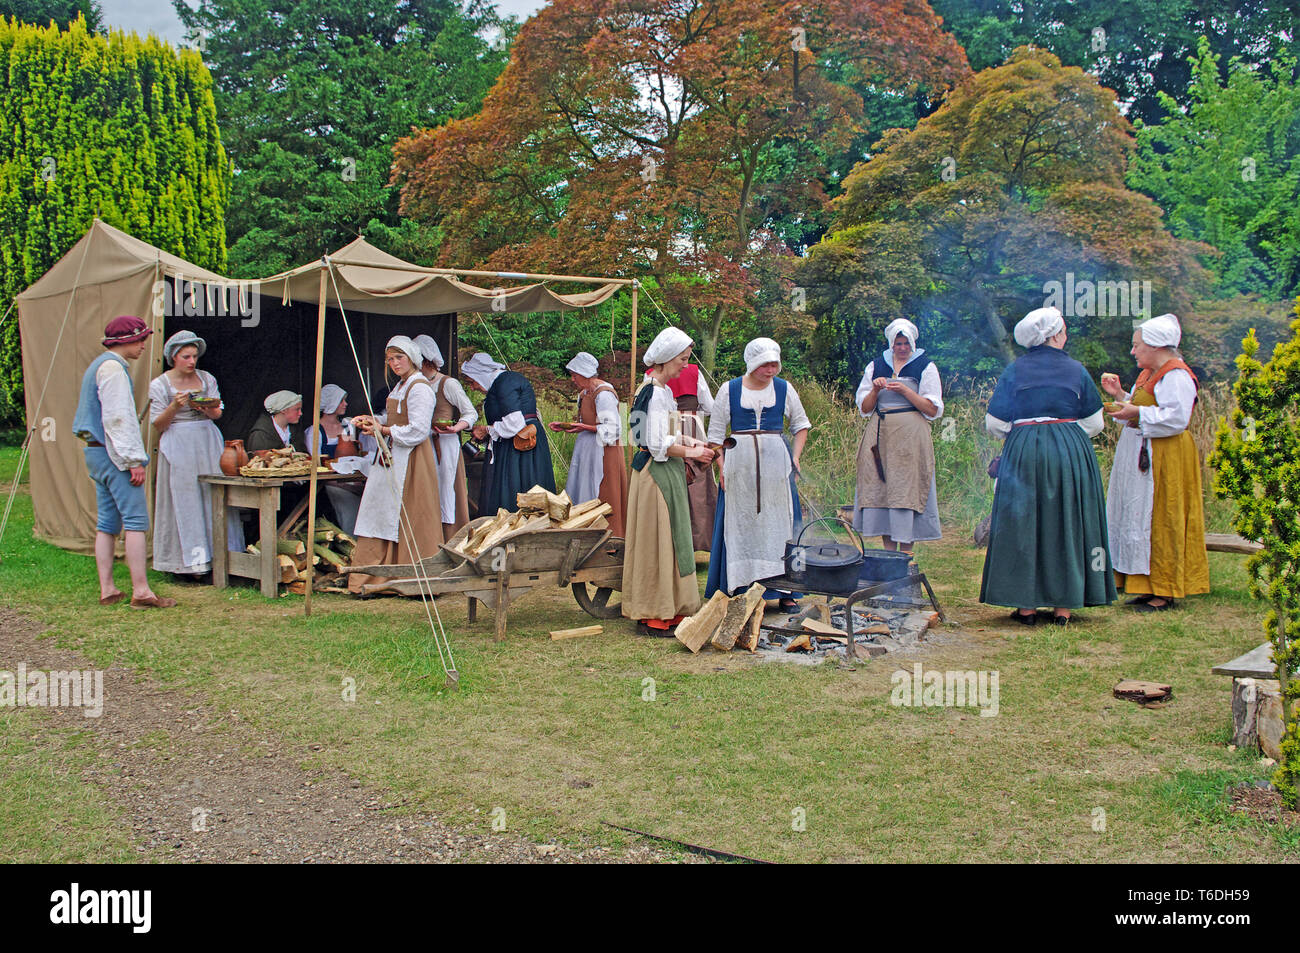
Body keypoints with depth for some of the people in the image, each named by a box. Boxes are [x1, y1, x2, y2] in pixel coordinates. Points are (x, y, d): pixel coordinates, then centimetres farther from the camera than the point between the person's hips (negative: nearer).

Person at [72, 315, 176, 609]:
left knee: (107, 523, 9)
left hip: (96, 452, 10)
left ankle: (107, 590, 10)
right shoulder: (113, 367, -12)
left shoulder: (98, 365, 20)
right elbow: (117, 417, -19)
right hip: (114, 453, -10)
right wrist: (134, 460, -20)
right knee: (136, 520, -10)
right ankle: (141, 591, -13)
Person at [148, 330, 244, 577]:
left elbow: (218, 414, 10)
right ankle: (187, 561, 0)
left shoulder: (207, 379, 9)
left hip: (208, 441, 3)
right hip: (178, 447, -3)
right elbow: (158, 425, -1)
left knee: (214, 496, -1)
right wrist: (174, 407, -18)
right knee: (183, 501, -4)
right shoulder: (160, 385, 1)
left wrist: (208, 409, -12)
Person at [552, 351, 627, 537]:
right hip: (586, 450, 10)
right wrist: (566, 427, 7)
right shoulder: (585, 393, 12)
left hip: (602, 451, -10)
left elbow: (612, 429, -20)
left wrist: (584, 427, -24)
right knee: (581, 493, 9)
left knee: (599, 497, -5)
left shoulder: (603, 394, -17)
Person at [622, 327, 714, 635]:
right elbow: (658, 445, -21)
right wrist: (691, 453, -9)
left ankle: (669, 611, 20)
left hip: (667, 474, 10)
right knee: (658, 543, -4)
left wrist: (688, 441, 7)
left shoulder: (661, 389, 14)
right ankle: (653, 617, 3)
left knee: (669, 541, 13)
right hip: (657, 474, -10)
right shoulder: (656, 393, -18)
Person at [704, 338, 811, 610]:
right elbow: (716, 432, 5)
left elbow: (801, 424, 17)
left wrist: (795, 457, 4)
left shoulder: (783, 389, 5)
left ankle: (784, 590, 6)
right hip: (739, 462, -1)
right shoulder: (729, 390, 1)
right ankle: (738, 588, 6)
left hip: (775, 464, 1)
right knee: (740, 525, 1)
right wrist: (722, 467, -3)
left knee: (777, 523, 2)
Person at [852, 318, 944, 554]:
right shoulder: (876, 366, 12)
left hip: (910, 436, -3)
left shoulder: (925, 367, 4)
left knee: (907, 488, -9)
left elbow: (933, 410, -3)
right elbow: (864, 408, 12)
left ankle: (905, 557, -5)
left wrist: (905, 390, -13)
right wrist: (875, 390, -7)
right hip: (880, 435, 3)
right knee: (880, 488, -1)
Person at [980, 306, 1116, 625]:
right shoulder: (1076, 370, 1)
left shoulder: (1014, 371, 1)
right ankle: (1063, 604, 8)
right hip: (1071, 454, 0)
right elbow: (1093, 423, 6)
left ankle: (1026, 605, 5)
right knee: (1066, 524, 7)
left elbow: (995, 423, 1)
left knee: (1023, 525, 5)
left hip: (1023, 454, 0)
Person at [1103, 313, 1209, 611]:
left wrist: (1137, 413, -21)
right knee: (1141, 520, 11)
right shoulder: (1151, 374, 16)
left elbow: (1176, 418, -23)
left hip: (1165, 461, -10)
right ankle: (1149, 587, 16)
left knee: (1159, 522, -6)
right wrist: (1121, 395, 11)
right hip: (1143, 456, 10)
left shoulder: (1176, 376, -15)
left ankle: (1165, 593, 0)